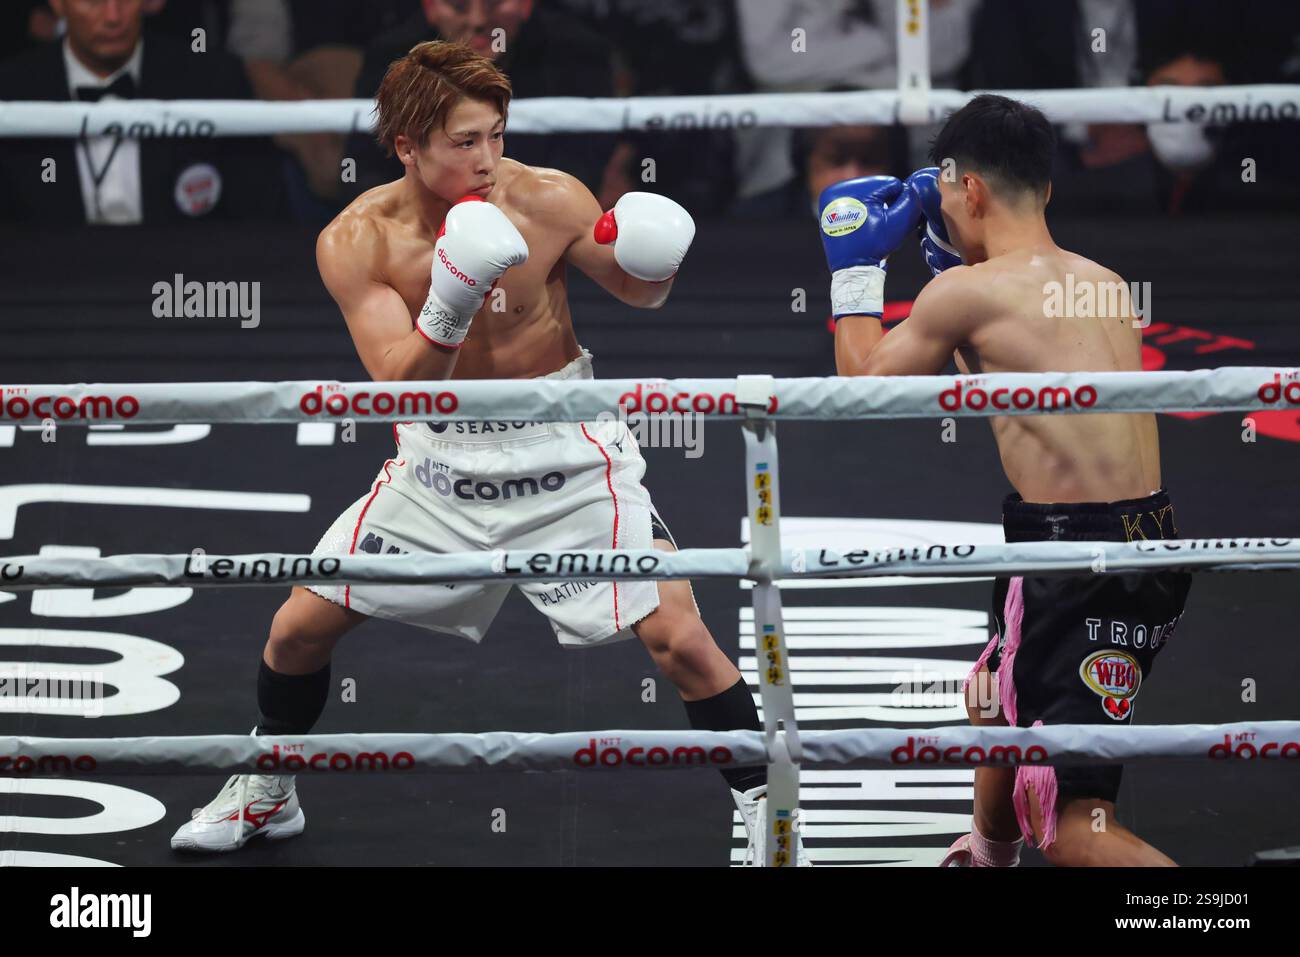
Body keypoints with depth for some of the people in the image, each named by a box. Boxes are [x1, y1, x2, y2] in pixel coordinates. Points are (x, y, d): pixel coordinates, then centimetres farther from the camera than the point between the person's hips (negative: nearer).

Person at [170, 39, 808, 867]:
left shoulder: (547, 200, -17)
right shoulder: (356, 242, -16)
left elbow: (636, 290, 0)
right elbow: (399, 385, -23)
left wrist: (654, 264, -25)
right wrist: (446, 311, -42)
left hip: (562, 448, -2)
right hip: (440, 457, 2)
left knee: (680, 638, -13)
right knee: (298, 629, 5)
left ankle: (766, 808, 6)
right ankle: (266, 796, 31)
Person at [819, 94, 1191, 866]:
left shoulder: (968, 291, -10)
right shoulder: (1105, 286, 11)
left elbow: (865, 387, 7)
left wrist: (855, 265, 19)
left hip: (1078, 562, -9)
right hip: (1150, 542, 9)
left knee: (1073, 824, -10)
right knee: (997, 692, 35)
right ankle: (988, 854, 58)